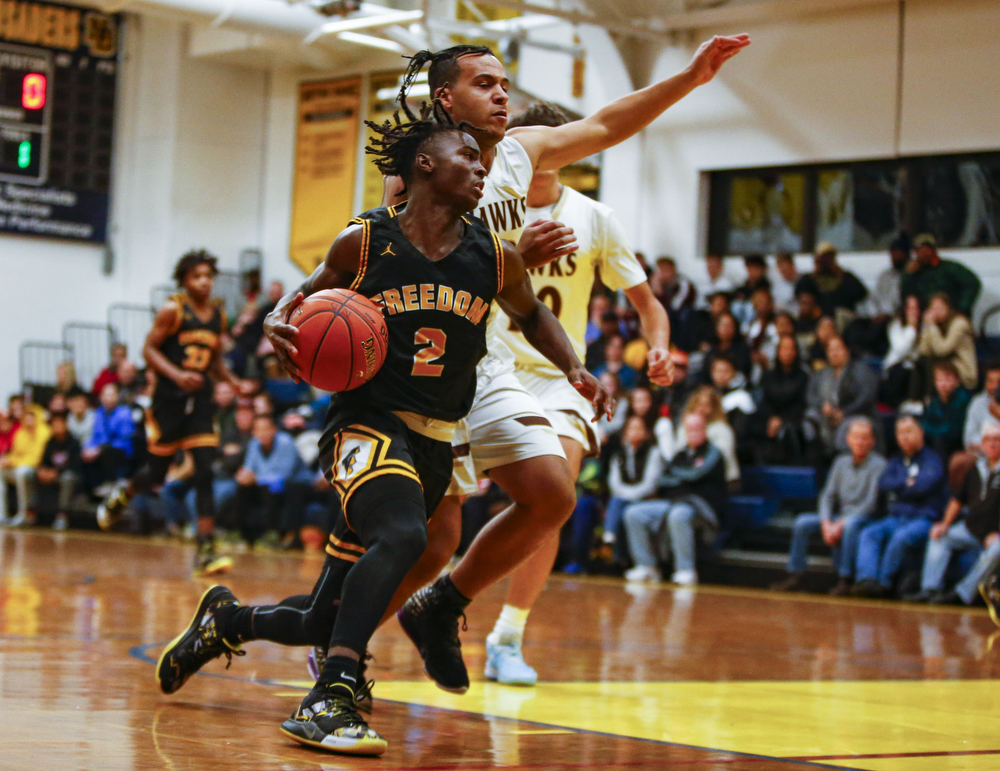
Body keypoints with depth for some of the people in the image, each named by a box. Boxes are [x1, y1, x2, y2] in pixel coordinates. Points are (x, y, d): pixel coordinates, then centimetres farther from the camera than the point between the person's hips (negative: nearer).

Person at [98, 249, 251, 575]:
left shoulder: (218, 314, 10)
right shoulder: (172, 309, -7)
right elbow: (149, 350, -8)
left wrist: (234, 382, 5)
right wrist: (177, 375, -22)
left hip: (200, 399, 4)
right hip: (169, 398, -4)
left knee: (205, 473, -8)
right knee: (156, 474, 5)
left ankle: (206, 550, -8)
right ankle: (123, 493, 40)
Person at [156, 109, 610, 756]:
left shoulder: (497, 258, 4)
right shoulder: (365, 242, -3)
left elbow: (532, 315, 23)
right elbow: (312, 292, 14)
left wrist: (574, 367, 6)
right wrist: (280, 322, -8)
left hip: (433, 446, 4)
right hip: (367, 424, -4)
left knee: (322, 620, 8)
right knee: (402, 535, -38)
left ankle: (226, 619, 38)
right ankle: (331, 697, -36)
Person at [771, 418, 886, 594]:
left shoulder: (878, 465, -9)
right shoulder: (841, 462, 9)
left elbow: (871, 504, -16)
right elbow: (827, 495, 7)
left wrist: (841, 524, -21)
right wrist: (826, 523, -12)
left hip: (865, 518, -6)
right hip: (840, 517, 6)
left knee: (851, 524, -38)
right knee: (802, 522, -12)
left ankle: (844, 579, -34)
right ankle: (796, 576, -9)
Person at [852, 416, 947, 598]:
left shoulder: (931, 459, 2)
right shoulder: (896, 462, 22)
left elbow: (924, 486, -14)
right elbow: (883, 484, 5)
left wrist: (899, 487, -1)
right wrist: (908, 483, -6)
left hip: (924, 519, -6)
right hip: (895, 518, 6)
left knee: (900, 537, -36)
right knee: (868, 533, -22)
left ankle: (883, 583, -29)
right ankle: (866, 579, -39)